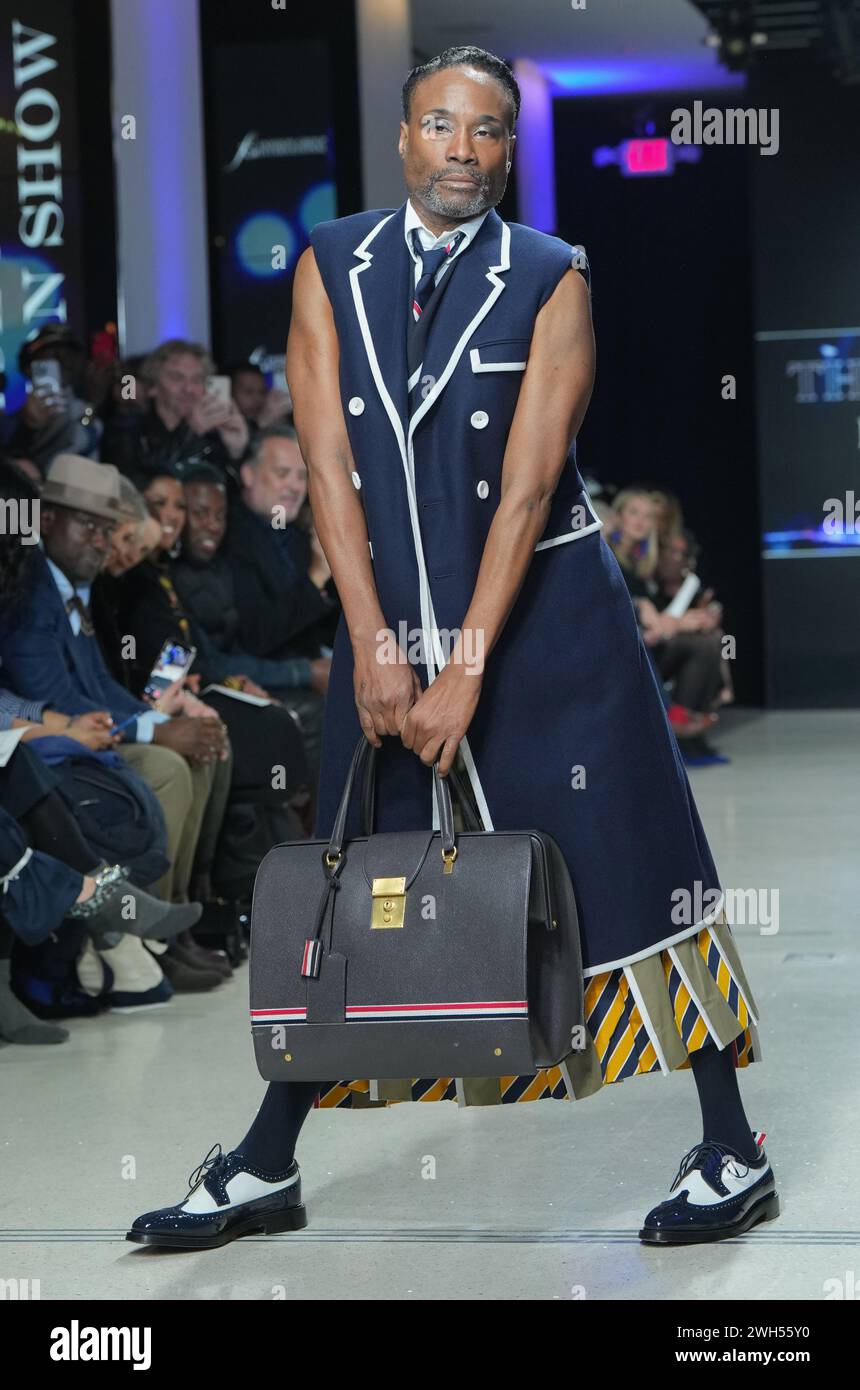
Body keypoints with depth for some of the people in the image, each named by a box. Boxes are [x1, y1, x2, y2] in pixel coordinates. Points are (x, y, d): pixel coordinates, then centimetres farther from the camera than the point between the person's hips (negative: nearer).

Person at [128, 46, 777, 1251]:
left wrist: (468, 666, -18)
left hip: (543, 613, -3)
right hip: (391, 612, 3)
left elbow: (528, 482, -12)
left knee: (615, 865, -3)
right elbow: (329, 461, -4)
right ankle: (263, 1171, 16)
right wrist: (375, 649, -12)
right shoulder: (331, 270, 2)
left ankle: (732, 1154, 6)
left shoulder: (551, 280, -6)